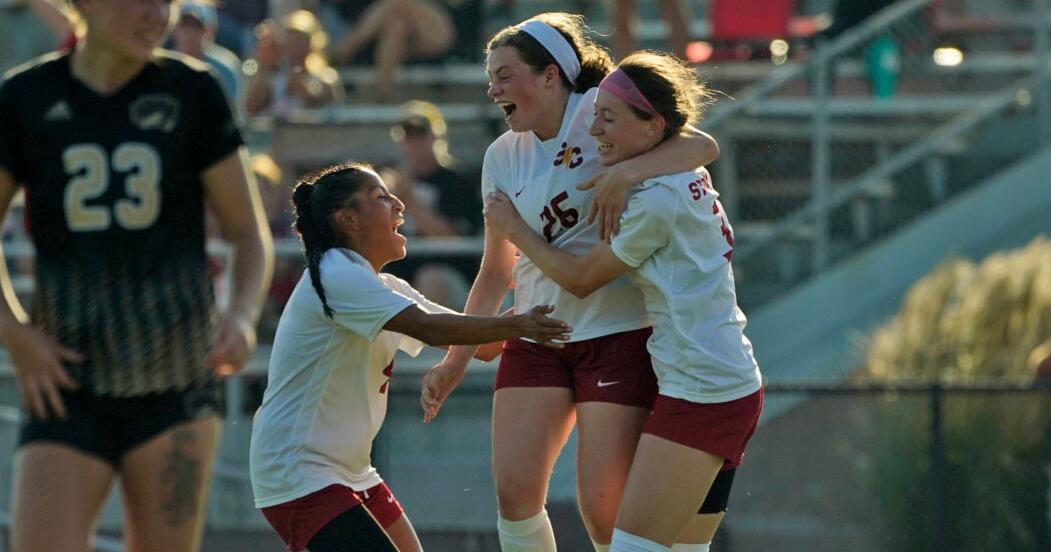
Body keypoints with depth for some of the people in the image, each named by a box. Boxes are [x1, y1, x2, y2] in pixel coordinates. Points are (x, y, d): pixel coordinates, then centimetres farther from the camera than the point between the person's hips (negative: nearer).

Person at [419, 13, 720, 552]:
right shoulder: (502, 157, 10)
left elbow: (703, 146, -19)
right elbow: (496, 271, 18)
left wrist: (629, 171, -35)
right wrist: (455, 360, 14)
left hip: (620, 333, -6)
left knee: (603, 507, -10)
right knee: (513, 491, -6)